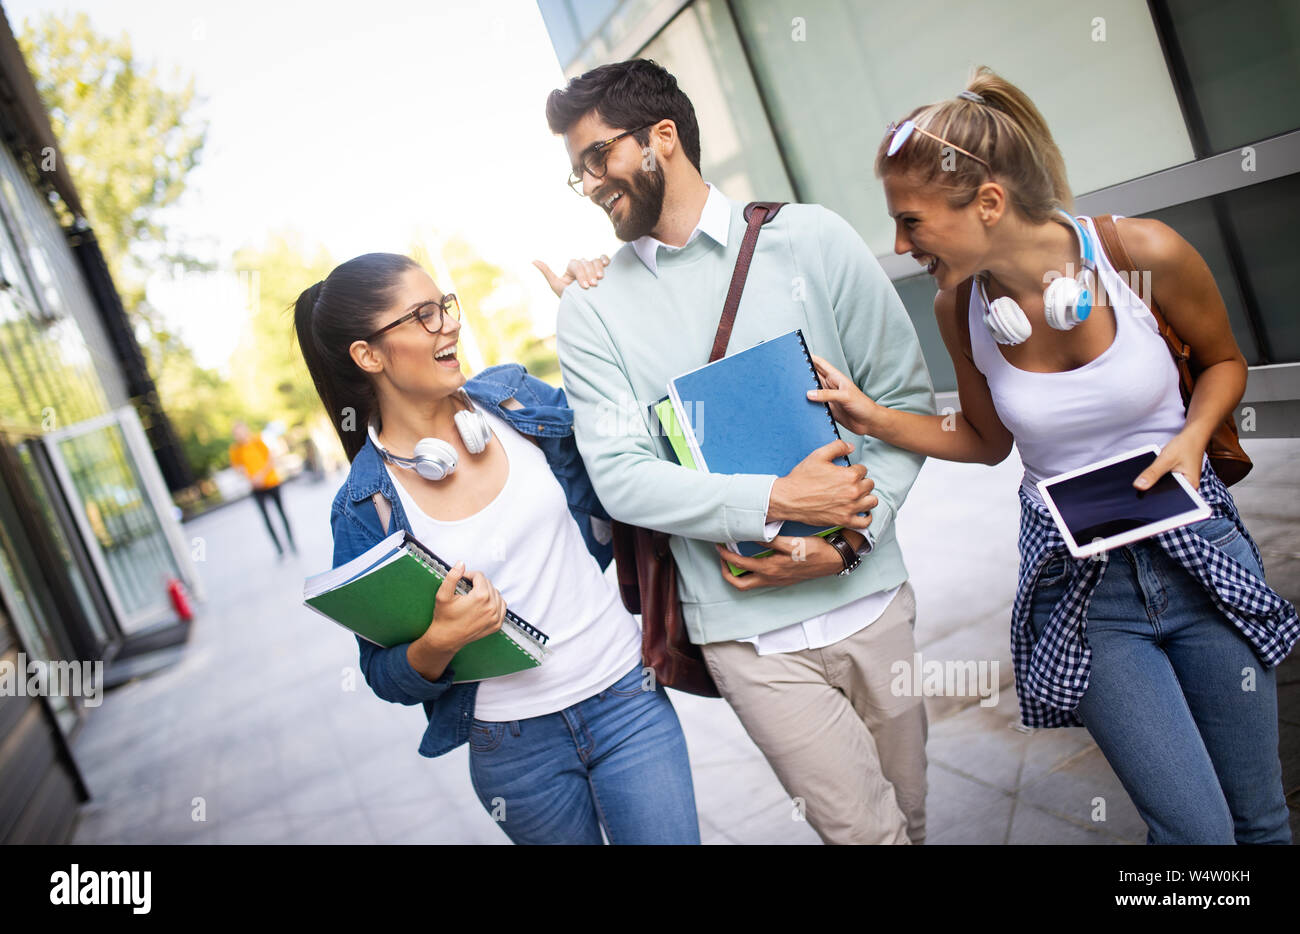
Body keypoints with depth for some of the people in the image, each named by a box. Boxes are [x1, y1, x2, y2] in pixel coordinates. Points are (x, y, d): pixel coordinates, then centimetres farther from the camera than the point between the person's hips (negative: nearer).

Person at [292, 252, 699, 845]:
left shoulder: (511, 396, -3)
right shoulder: (366, 505, -9)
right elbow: (387, 677, -1)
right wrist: (438, 643, -24)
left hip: (627, 696, 2)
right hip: (516, 746, -1)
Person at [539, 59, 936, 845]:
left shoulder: (810, 238, -1)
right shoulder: (592, 309, 0)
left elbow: (908, 398, -1)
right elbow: (621, 475, -9)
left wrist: (847, 539, -13)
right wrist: (776, 502, -20)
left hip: (871, 598, 2)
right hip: (748, 632, -1)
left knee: (910, 812, 18)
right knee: (866, 828, 2)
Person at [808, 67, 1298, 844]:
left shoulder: (1145, 254, -15)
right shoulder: (959, 308, -8)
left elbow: (1223, 360, 5)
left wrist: (1191, 439, -15)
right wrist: (875, 417, -7)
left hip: (1197, 549, 0)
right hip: (1080, 586, 0)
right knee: (1195, 829, -1)